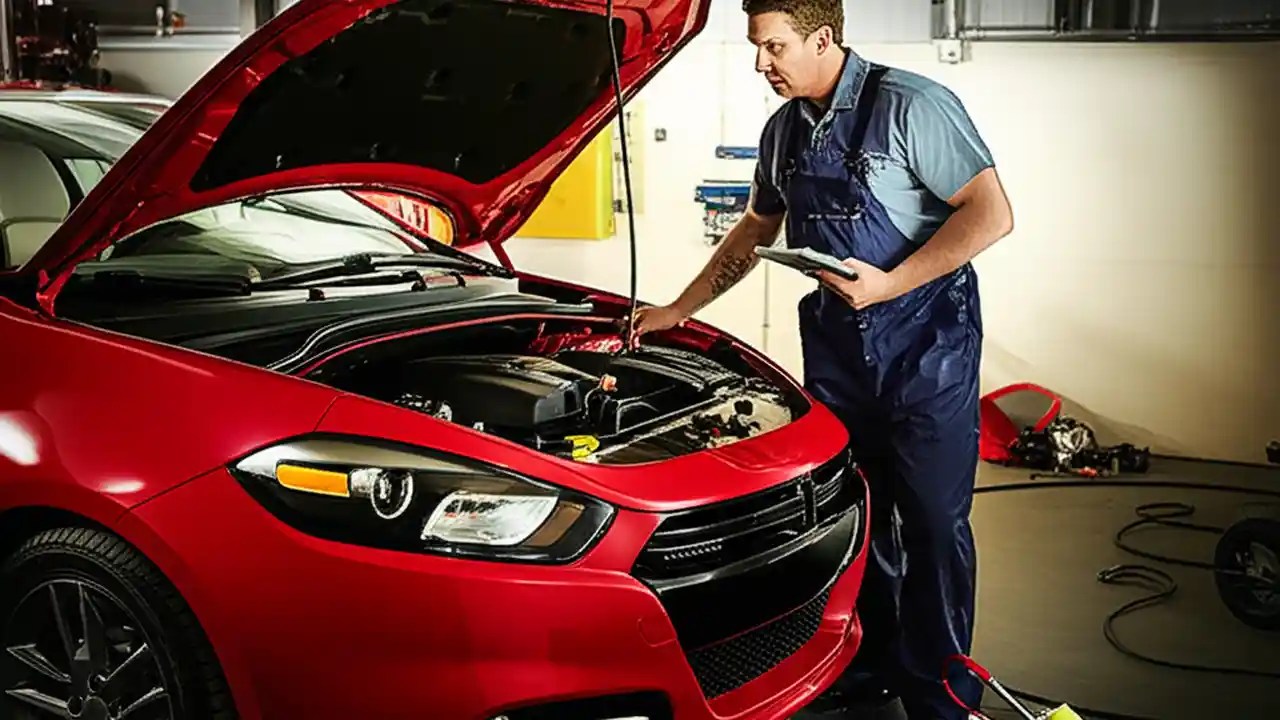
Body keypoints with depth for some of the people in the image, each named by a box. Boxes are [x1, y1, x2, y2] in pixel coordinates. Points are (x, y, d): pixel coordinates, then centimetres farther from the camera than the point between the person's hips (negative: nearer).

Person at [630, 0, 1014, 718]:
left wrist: (888, 284, -23)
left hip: (926, 341, -6)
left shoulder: (912, 105, -13)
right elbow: (755, 230, 22)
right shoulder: (784, 129, 9)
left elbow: (991, 215, -17)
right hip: (836, 341, 7)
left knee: (933, 520, 0)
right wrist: (678, 310, 20)